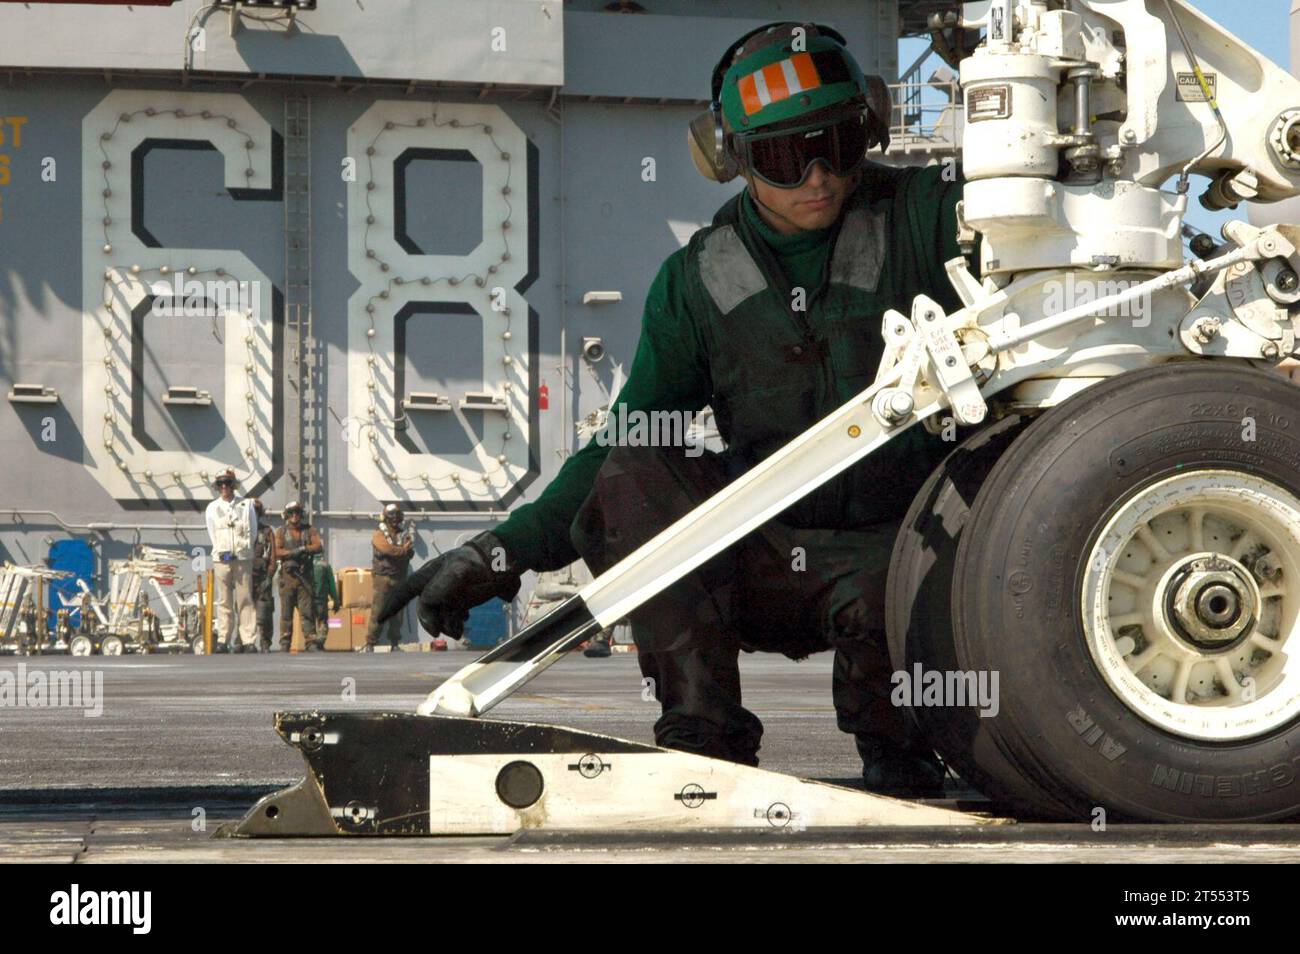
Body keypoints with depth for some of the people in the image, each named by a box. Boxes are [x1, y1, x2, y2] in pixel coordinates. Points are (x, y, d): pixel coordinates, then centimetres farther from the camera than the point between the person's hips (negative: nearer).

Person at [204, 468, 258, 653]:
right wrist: (222, 552, 3)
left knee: (245, 599, -4)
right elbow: (213, 535, 10)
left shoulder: (246, 505, 10)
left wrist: (244, 548, 2)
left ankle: (249, 640, -6)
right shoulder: (212, 508, 11)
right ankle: (223, 640, 0)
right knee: (224, 601, -1)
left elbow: (252, 530, 9)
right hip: (221, 559, 0)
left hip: (243, 557, 0)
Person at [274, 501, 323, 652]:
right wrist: (293, 552, -15)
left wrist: (304, 549, -14)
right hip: (288, 574, 0)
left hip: (305, 576, 0)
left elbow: (318, 546, 0)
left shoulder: (309, 530, 13)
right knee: (286, 612, 0)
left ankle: (310, 641, -8)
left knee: (307, 610, -6)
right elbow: (276, 552, -2)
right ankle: (285, 643, 3)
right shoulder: (281, 532, 11)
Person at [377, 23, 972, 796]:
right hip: (765, 565, 3)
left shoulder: (918, 215, -2)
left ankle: (896, 751, -2)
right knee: (634, 475, -21)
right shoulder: (698, 282, 5)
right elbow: (623, 448, 8)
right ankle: (708, 739, -19)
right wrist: (499, 556, -2)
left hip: (897, 549, -3)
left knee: (877, 597, -37)